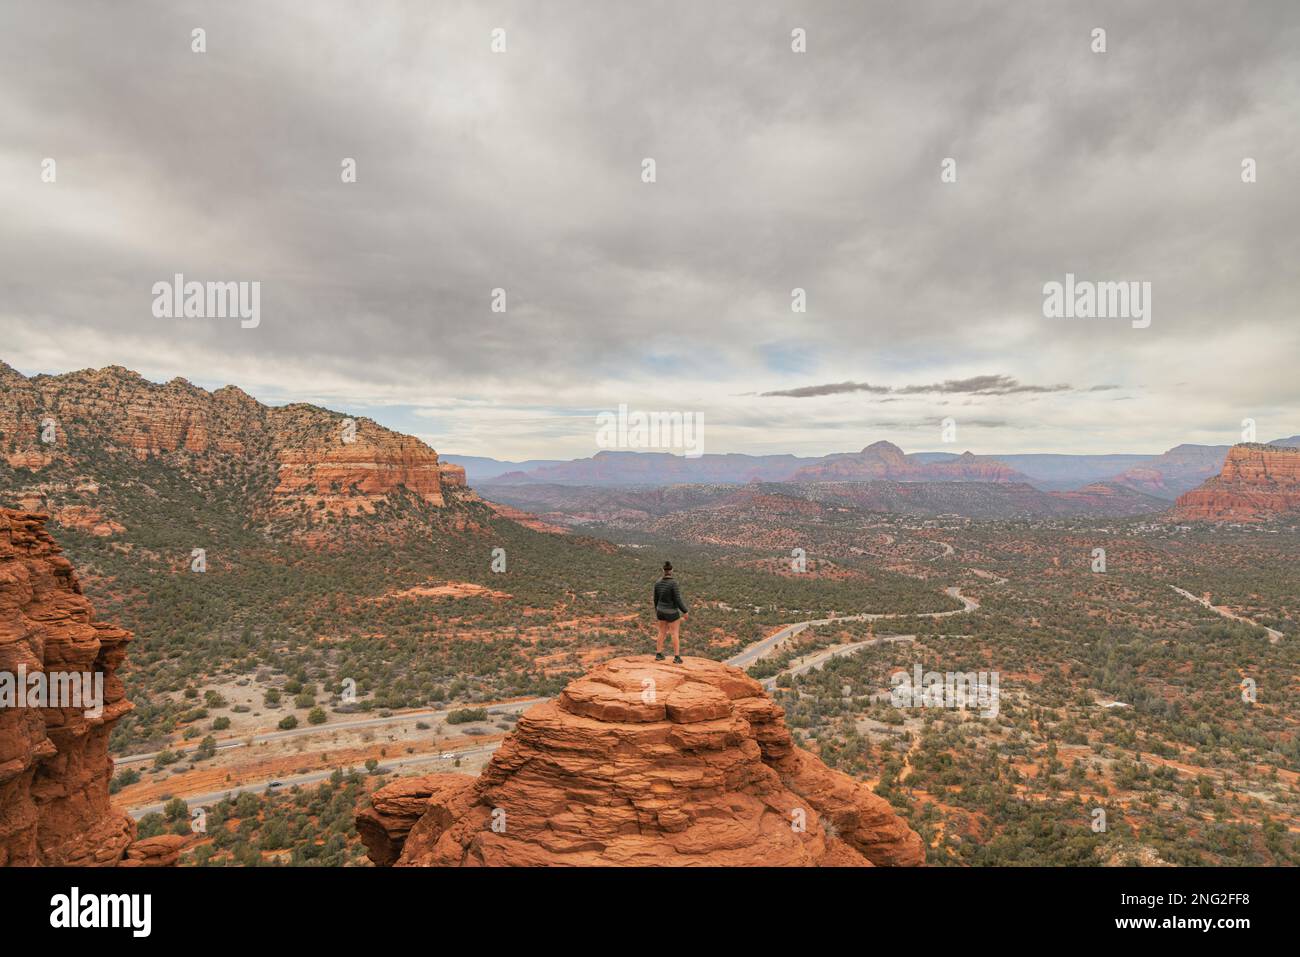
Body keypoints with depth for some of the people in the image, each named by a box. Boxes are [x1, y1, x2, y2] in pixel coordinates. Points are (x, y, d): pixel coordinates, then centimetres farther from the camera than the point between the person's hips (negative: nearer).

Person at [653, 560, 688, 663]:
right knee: (675, 634, 6)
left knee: (662, 632, 18)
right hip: (672, 613, -5)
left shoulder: (658, 582, -6)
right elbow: (678, 600, -22)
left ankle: (658, 655, 22)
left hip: (661, 611, 5)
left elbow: (656, 599, 5)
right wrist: (685, 611, -10)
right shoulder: (673, 583, -25)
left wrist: (656, 610, 21)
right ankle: (677, 657, 6)